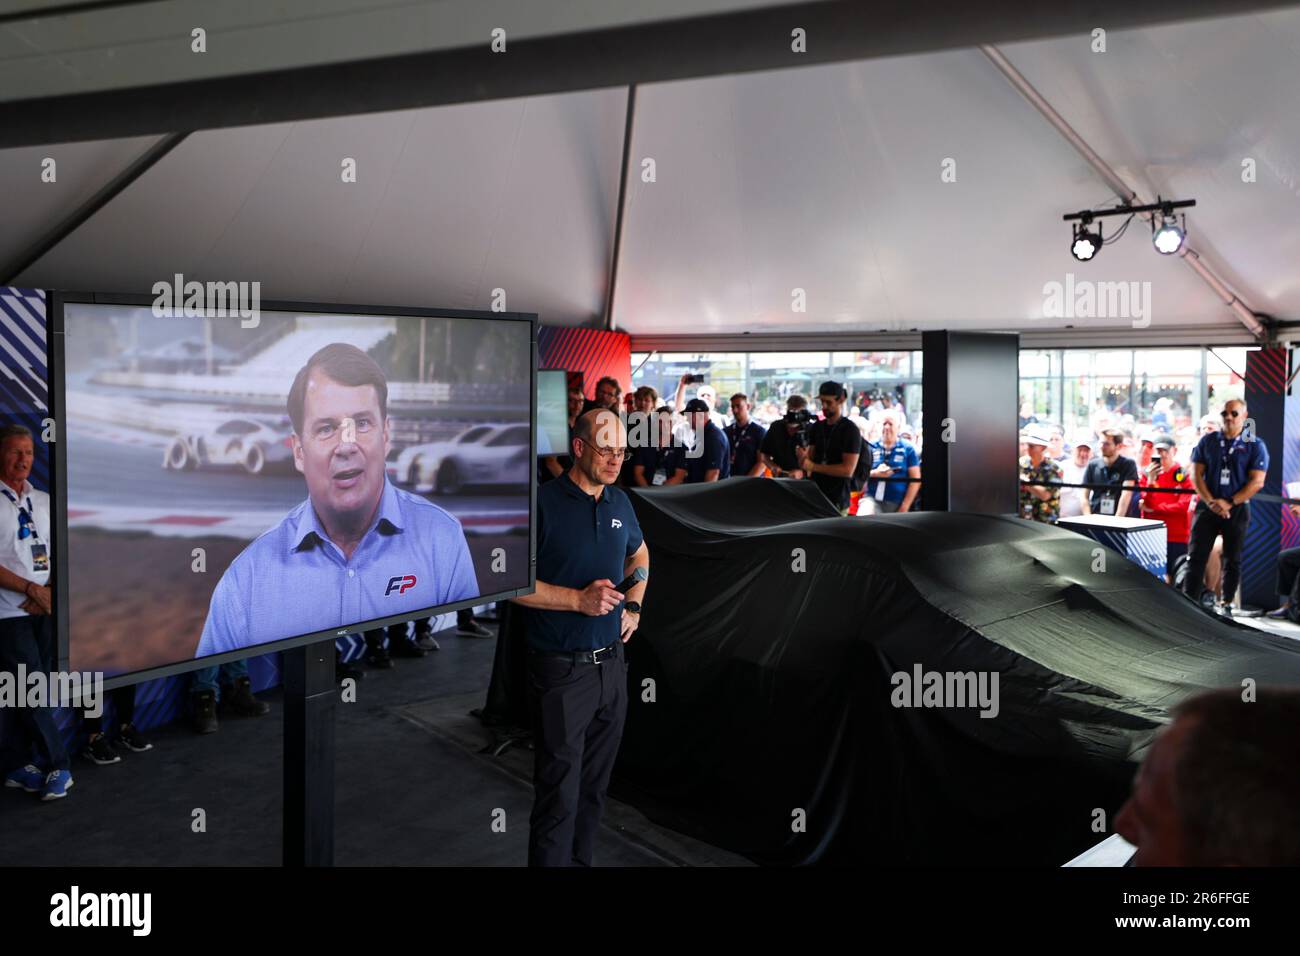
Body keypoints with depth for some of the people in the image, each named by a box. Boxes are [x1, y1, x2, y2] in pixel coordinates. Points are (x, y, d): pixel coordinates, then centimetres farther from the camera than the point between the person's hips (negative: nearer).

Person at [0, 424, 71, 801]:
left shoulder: (44, 501, 14)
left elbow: (58, 555, 14)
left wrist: (49, 590, -2)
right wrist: (32, 589, -12)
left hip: (43, 610, 6)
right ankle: (58, 767, 1)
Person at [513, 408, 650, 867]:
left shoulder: (620, 502, 9)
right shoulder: (543, 502, -13)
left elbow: (639, 556, 27)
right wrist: (578, 599, -20)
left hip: (613, 661, 7)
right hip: (562, 668, -6)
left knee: (596, 783, 18)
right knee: (559, 792, 0)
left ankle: (582, 859, 33)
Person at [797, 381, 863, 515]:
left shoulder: (850, 430, -5)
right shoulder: (817, 427, 13)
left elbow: (847, 470, -13)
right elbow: (809, 457, 10)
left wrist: (813, 466, -15)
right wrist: (802, 456, -14)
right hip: (814, 497, 5)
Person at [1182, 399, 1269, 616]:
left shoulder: (1255, 445, 0)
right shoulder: (1207, 441, 7)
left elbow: (1257, 482, -7)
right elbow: (1196, 474, 2)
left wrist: (1229, 503, -15)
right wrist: (1210, 502, -11)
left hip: (1237, 509, -1)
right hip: (1207, 507, 1)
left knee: (1233, 559, 8)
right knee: (1196, 556, -4)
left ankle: (1226, 604, 18)